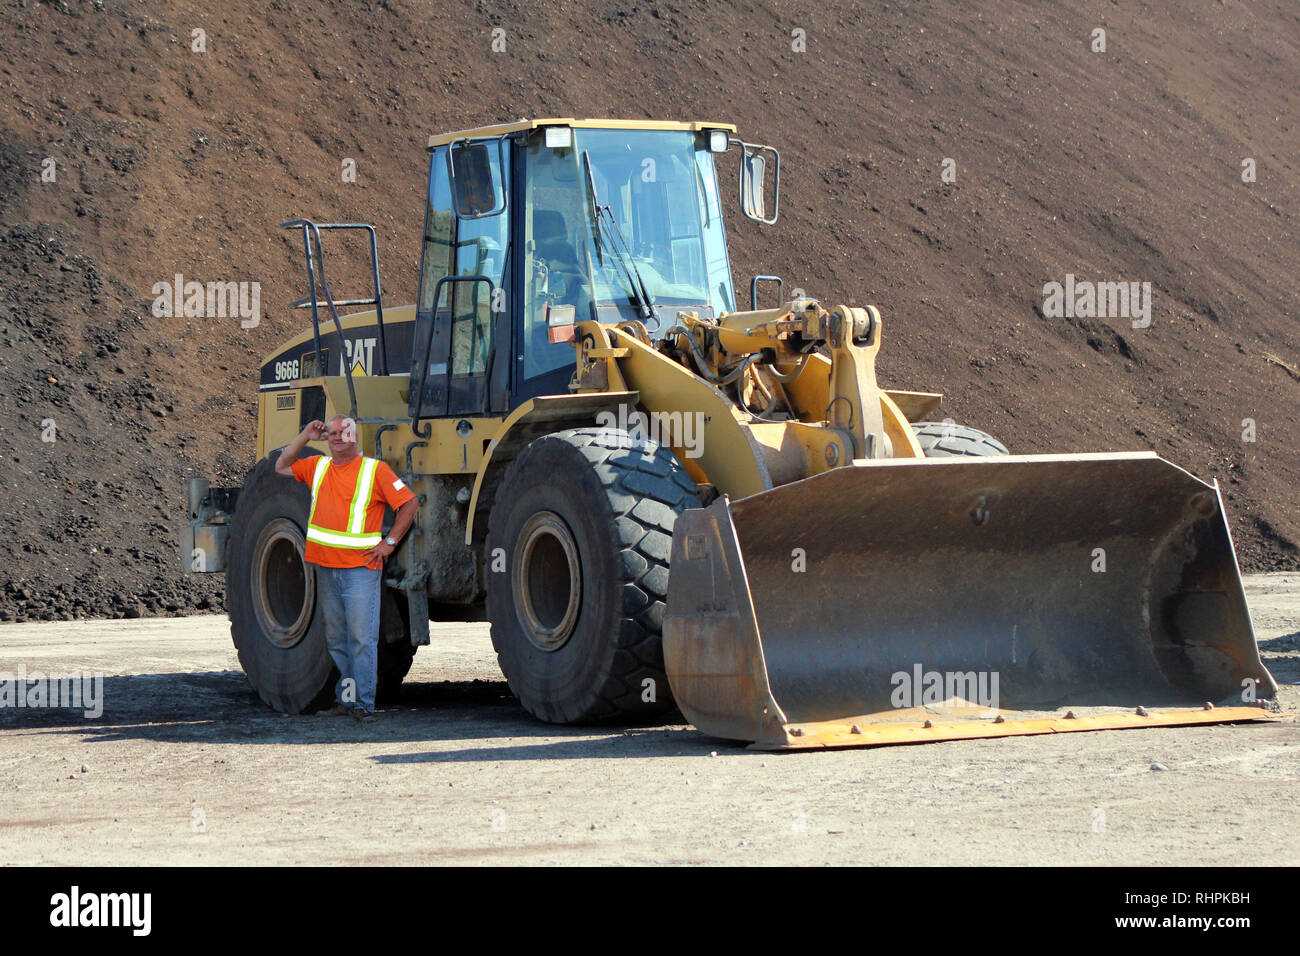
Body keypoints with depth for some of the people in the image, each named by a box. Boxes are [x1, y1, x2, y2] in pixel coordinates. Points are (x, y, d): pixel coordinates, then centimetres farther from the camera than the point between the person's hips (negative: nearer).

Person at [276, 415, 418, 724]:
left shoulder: (375, 470, -2)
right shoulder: (318, 466, 13)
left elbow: (409, 503, 0)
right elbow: (282, 467, 19)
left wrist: (390, 542, -5)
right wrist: (305, 436, 8)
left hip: (361, 568, -5)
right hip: (325, 568, 5)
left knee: (363, 638, -9)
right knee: (335, 638, 9)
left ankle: (363, 703, -7)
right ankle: (342, 698, 15)